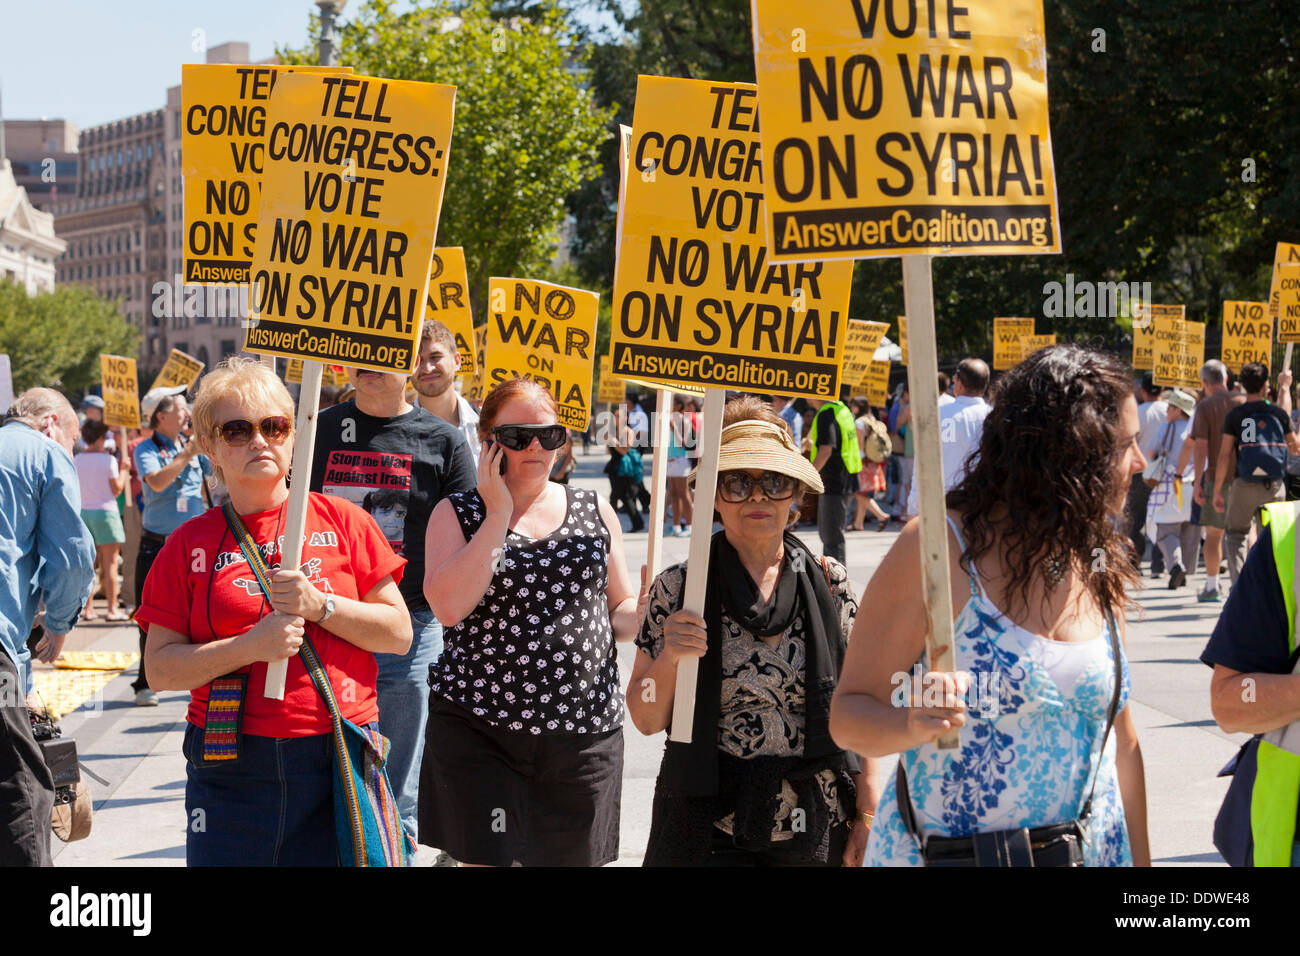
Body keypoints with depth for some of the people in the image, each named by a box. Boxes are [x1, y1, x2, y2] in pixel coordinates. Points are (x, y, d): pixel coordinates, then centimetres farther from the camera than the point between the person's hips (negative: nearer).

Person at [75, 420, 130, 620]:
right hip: (105, 511, -5)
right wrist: (123, 470, 7)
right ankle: (112, 609, -2)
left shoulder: (77, 460, 4)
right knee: (110, 564, 0)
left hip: (83, 512, 5)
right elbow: (116, 489, -5)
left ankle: (87, 608, 10)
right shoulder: (108, 459, -10)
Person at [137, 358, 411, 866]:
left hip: (340, 758, 0)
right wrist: (251, 646, -14)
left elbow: (399, 633, 4)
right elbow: (159, 668, 0)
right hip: (231, 766, 0)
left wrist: (321, 606, -11)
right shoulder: (191, 544, 5)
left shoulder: (342, 521, 5)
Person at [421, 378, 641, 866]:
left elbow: (621, 607, 19)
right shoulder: (456, 513, 3)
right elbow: (448, 606, -14)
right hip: (478, 729, -3)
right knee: (483, 859, -5)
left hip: (583, 731, 3)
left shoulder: (594, 511, 11)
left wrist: (639, 616, -5)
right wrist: (498, 513, -12)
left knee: (572, 856, 8)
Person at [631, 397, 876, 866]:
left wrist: (868, 814, 1)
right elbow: (647, 720, -1)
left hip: (816, 827, 2)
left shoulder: (829, 582, 1)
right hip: (709, 829, -2)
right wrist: (668, 658, -19)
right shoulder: (677, 590, -4)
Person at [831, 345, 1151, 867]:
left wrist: (1140, 861, 9)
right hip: (946, 854, -5)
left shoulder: (1099, 565, 4)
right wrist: (912, 726, -31)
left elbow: (1120, 740, 11)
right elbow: (848, 715, -11)